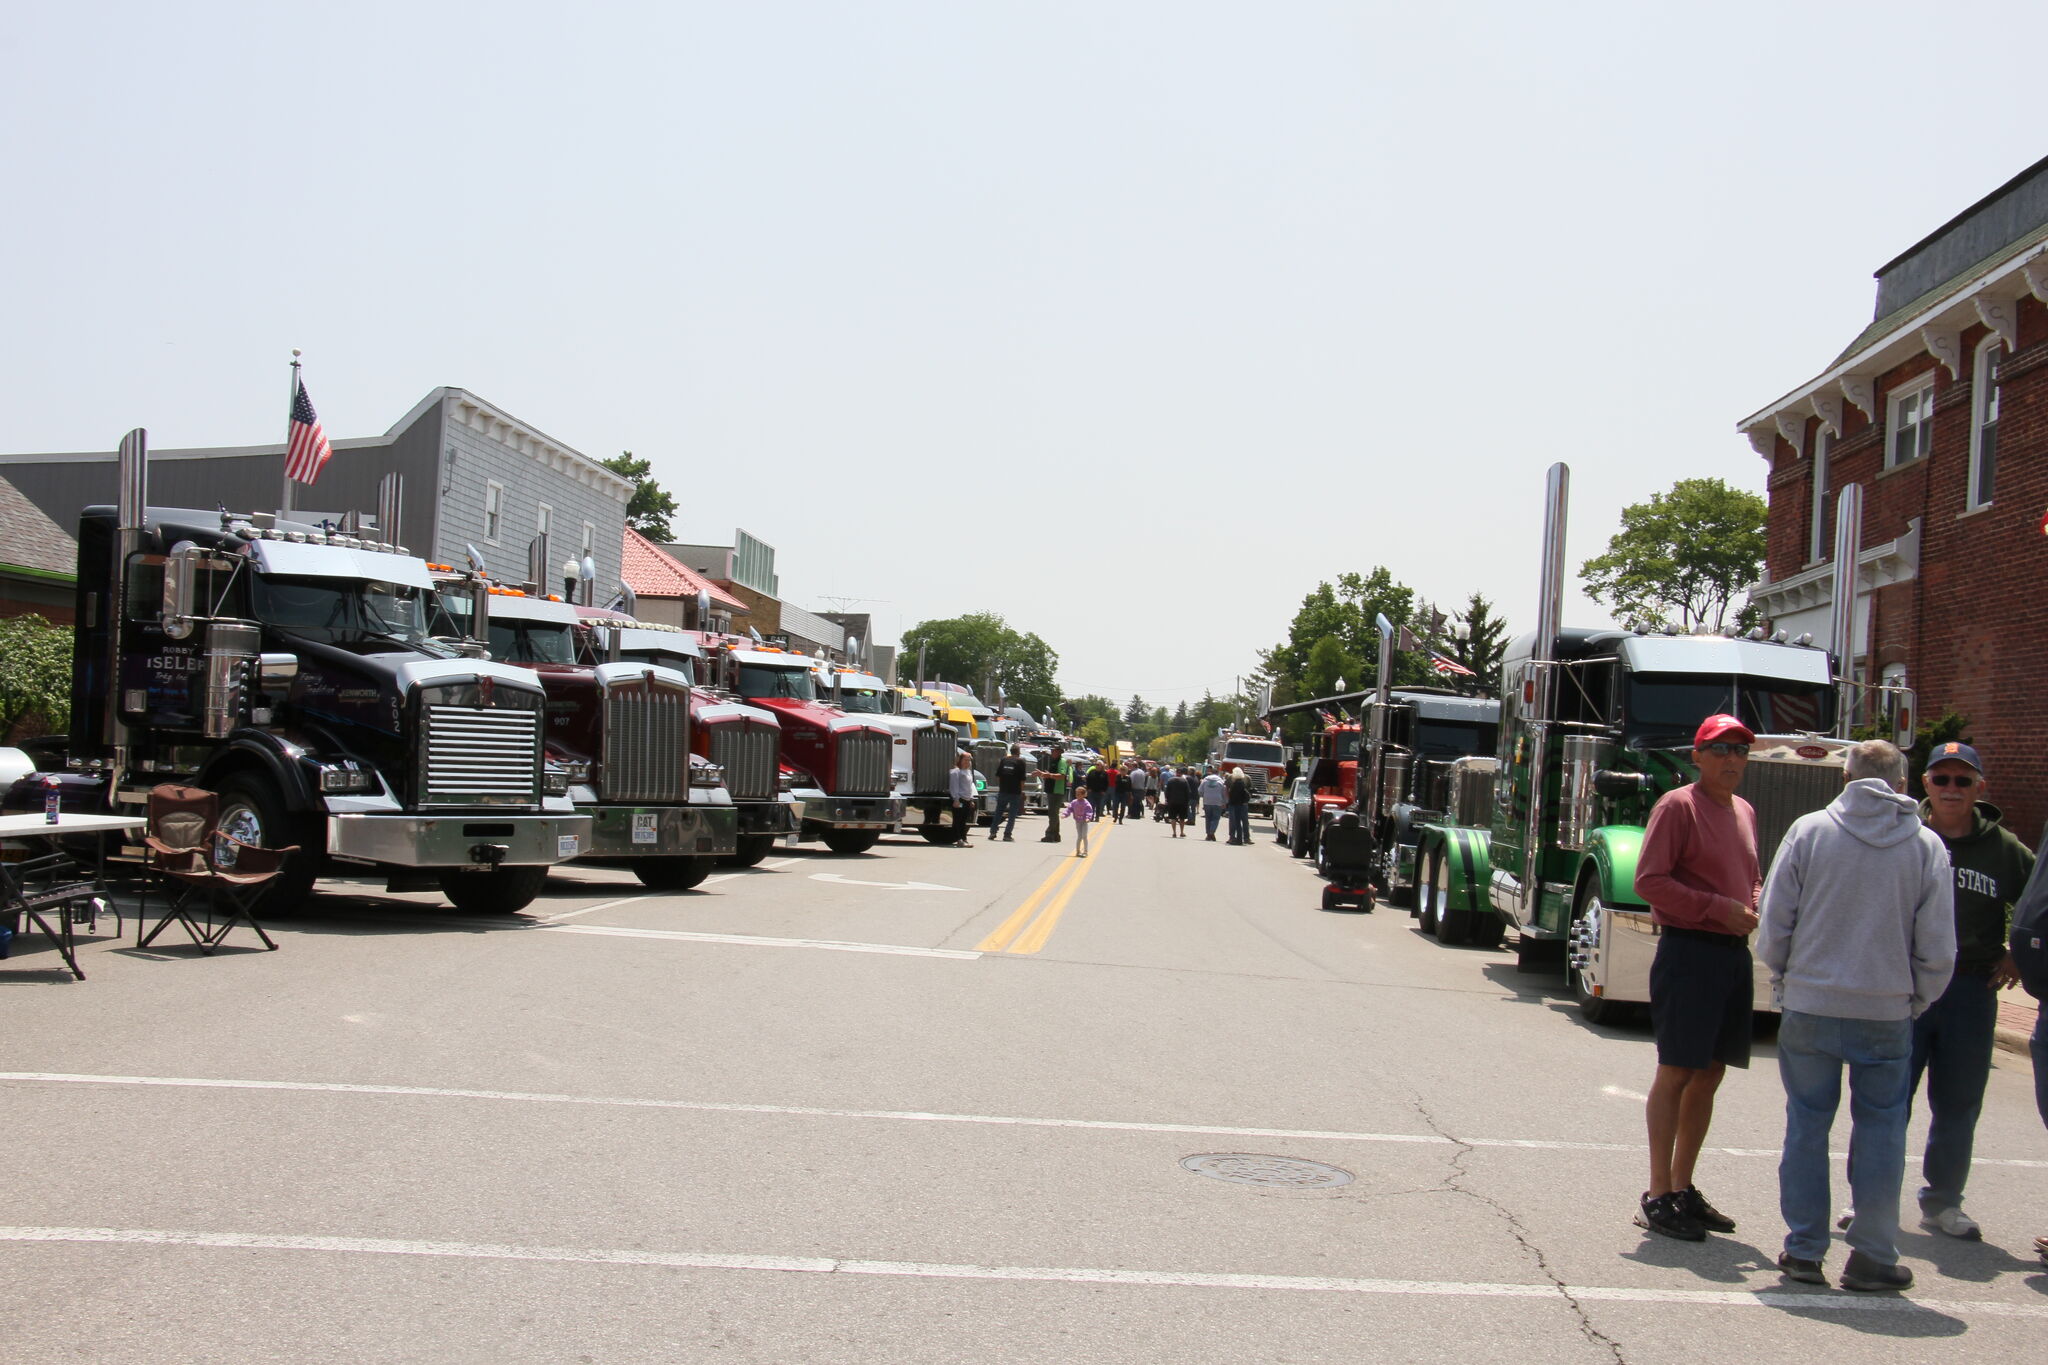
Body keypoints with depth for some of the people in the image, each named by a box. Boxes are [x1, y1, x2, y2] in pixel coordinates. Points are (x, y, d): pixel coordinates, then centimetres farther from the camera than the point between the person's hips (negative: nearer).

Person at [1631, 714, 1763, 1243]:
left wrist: (1756, 909, 4)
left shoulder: (1744, 812, 16)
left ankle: (1684, 1188, 23)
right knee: (1676, 1072, -5)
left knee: (1709, 1074, 13)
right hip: (1688, 949, -8)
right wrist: (1720, 909, -18)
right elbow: (1650, 880, -14)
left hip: (1734, 952, 8)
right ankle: (1658, 1196, 1)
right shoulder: (1678, 806, -8)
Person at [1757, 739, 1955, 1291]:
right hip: (1887, 1011, 0)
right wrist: (1918, 1000, 14)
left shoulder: (1808, 830, -4)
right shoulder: (1927, 846, -2)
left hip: (1810, 1004, 0)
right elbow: (1937, 947, -1)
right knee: (1880, 1131, 10)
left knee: (1807, 1125, 9)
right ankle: (1872, 1256, 14)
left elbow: (1775, 921, -4)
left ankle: (1804, 1250, 14)